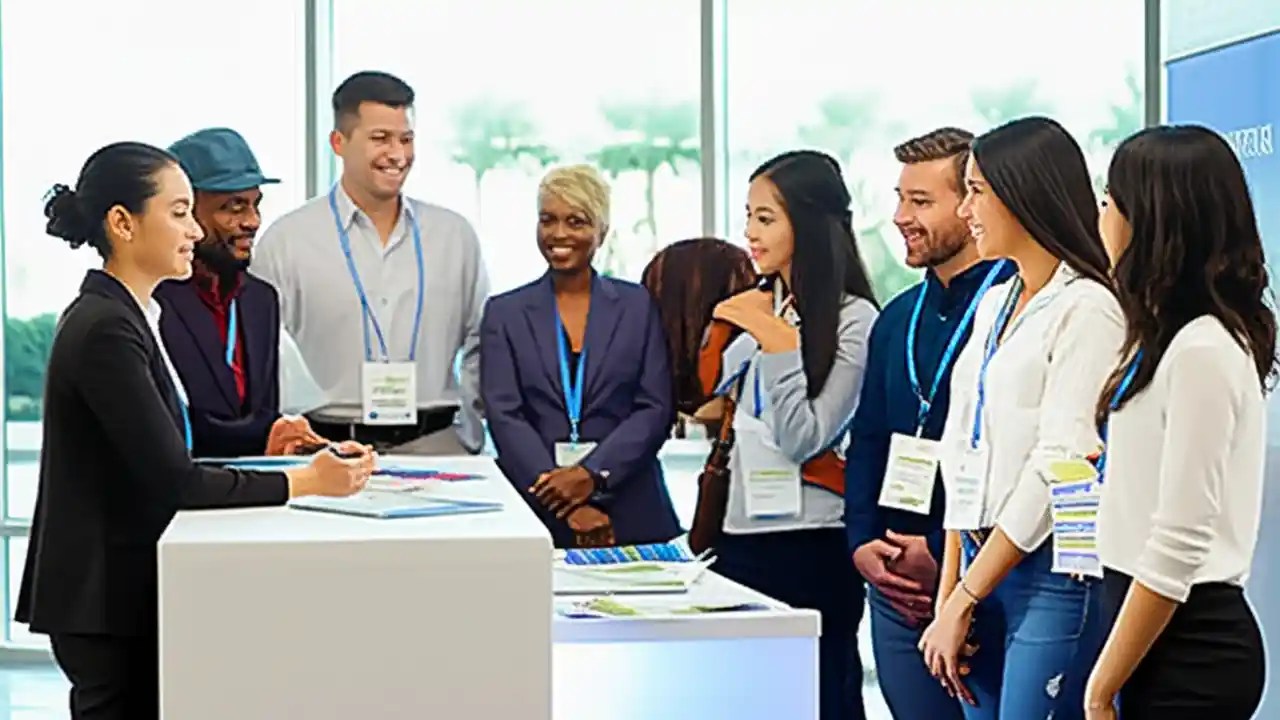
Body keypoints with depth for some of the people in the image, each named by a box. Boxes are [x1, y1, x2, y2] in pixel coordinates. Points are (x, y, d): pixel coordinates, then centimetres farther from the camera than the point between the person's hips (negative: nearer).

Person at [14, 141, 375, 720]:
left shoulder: (123, 317, 12)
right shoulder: (105, 329, -18)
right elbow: (174, 480, -21)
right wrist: (305, 482, -18)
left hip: (125, 588, 9)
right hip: (106, 595, -9)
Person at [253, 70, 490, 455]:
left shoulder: (455, 235, 12)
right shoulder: (284, 242, 3)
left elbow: (480, 346, 16)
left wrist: (468, 434, 7)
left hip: (436, 444, 2)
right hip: (330, 450, -2)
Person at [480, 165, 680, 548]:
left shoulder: (637, 305, 8)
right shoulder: (504, 313, 7)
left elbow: (657, 409, 1)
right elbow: (503, 416, -2)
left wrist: (592, 475, -14)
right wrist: (567, 507, -14)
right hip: (536, 515, 0)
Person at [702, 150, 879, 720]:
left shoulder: (853, 320, -10)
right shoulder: (760, 308, 11)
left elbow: (801, 440, -16)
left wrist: (777, 342, -18)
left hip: (810, 545, -7)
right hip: (741, 533, 7)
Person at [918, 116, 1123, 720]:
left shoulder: (1087, 309, -10)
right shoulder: (994, 303, 15)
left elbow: (1058, 467, -15)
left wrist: (961, 604, -12)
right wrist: (948, 595, 7)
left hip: (1055, 573, -7)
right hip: (983, 565, 8)